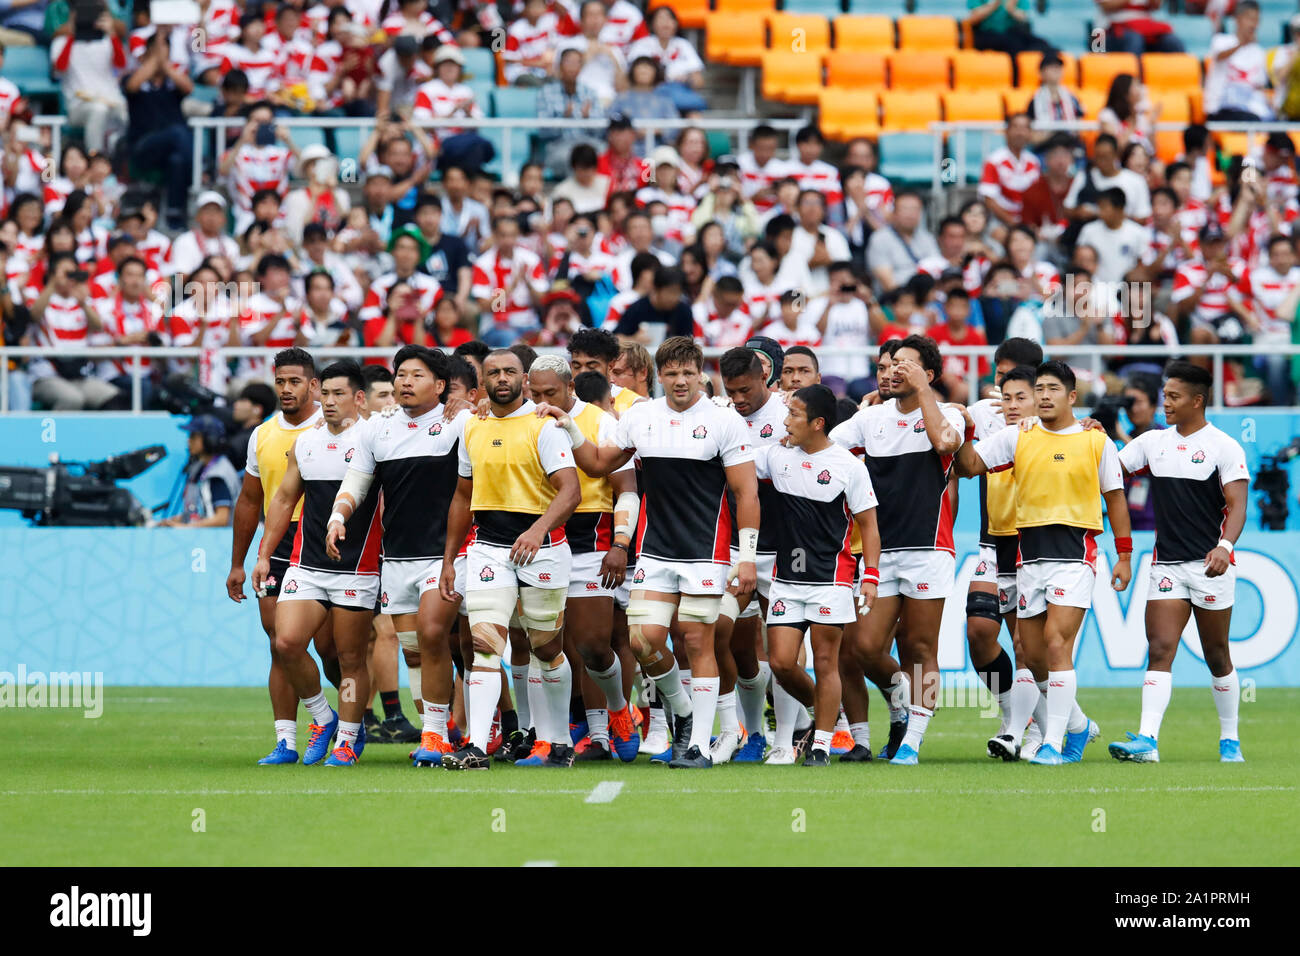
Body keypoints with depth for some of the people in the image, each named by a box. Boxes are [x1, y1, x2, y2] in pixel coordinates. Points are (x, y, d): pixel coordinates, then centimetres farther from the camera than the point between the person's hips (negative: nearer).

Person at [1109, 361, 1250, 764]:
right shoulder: (1152, 442, 11)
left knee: (1217, 656, 6)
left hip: (1209, 565, -4)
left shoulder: (1223, 447, -4)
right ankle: (1147, 740, -18)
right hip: (1166, 563, 4)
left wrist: (1224, 546, -27)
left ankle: (1230, 740, 19)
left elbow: (1237, 505, -11)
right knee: (1159, 651, -9)